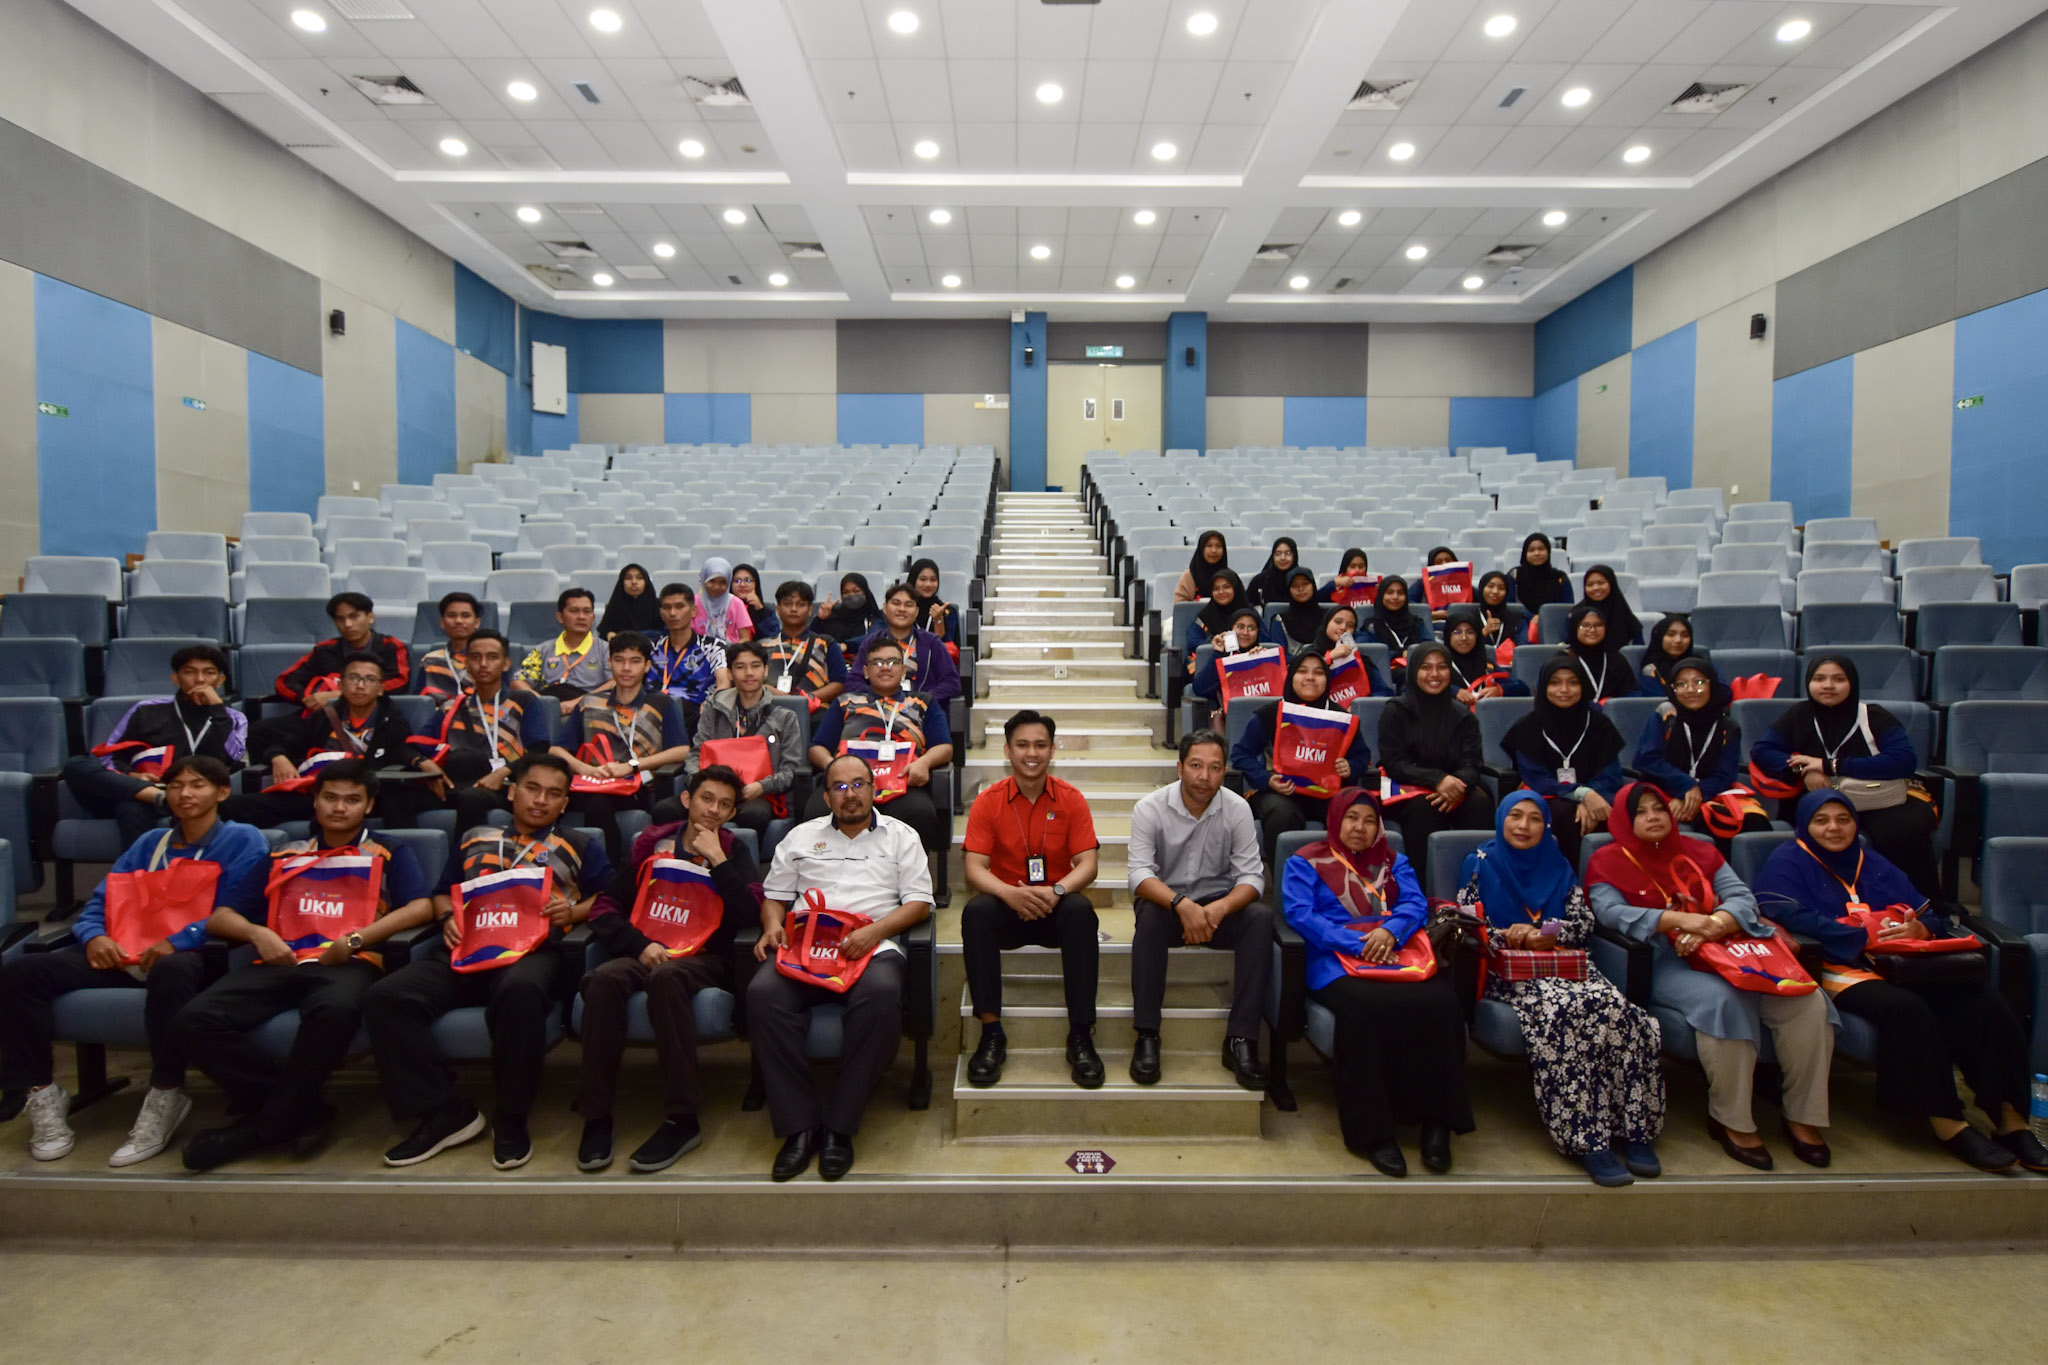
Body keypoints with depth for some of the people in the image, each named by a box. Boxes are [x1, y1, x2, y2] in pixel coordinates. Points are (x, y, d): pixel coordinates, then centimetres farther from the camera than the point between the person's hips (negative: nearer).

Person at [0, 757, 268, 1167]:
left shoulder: (243, 840, 4)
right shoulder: (149, 843, 22)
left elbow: (235, 912, -7)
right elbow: (101, 901, 16)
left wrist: (178, 941, -21)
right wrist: (95, 935, -7)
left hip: (196, 955, -6)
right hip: (128, 953, 6)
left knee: (171, 969, -41)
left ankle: (165, 1098, -26)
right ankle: (40, 1094, -6)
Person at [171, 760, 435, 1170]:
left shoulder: (389, 854, 16)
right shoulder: (281, 856, 26)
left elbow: (422, 908, 0)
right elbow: (220, 916, 21)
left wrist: (356, 939, -12)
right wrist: (257, 932, -2)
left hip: (349, 964, -4)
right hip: (280, 964, 4)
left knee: (336, 1010, -39)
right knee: (193, 1020, -25)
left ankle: (266, 1125, -15)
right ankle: (303, 1108, -15)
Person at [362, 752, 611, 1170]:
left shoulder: (579, 845, 23)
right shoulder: (475, 838, 32)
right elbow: (442, 892, 30)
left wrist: (574, 912, -6)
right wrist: (449, 917, 8)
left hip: (533, 949, -4)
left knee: (521, 990, -39)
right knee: (384, 997, -23)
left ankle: (511, 1119, -19)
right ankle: (445, 1112, -14)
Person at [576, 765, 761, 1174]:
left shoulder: (735, 852, 11)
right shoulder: (651, 844, 14)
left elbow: (749, 915, -5)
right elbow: (604, 908, 9)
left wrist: (716, 859, -7)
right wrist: (640, 945, -8)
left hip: (704, 958, -2)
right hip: (645, 953, 2)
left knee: (667, 976, -36)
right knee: (603, 978, -32)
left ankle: (682, 1119, -28)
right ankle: (596, 1117, -20)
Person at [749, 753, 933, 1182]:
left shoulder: (900, 836, 16)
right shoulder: (802, 837, 24)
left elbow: (920, 903, 7)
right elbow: (774, 895, 23)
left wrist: (873, 931, -10)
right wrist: (773, 925, -1)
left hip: (873, 945, -2)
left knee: (881, 994, -36)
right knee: (763, 993, -30)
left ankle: (839, 1126, -22)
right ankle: (799, 1125, -20)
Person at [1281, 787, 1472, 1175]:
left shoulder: (1392, 861, 28)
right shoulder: (1306, 862, 15)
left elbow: (1416, 904, 11)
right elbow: (1299, 914, -1)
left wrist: (1390, 931, -12)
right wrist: (1358, 943, -12)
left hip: (1396, 952, 4)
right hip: (1337, 961, -3)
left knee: (1441, 1002, -30)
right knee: (1366, 1006, -37)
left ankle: (1437, 1118, -16)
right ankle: (1371, 1130, -25)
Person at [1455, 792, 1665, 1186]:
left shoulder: (1558, 866, 20)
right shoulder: (1480, 864, 11)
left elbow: (1584, 922, 10)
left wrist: (1544, 934, -8)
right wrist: (1507, 936, -13)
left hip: (1562, 964, 4)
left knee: (1615, 1007, -29)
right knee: (1562, 1010, -35)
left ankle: (1634, 1129, -22)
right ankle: (1587, 1140, -32)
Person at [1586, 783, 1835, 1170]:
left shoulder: (1699, 851, 19)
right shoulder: (1608, 861, 6)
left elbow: (1743, 896, 5)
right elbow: (1610, 910, -12)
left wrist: (1711, 926, -17)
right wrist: (1681, 919, -23)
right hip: (1663, 963, -5)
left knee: (1807, 1000, -19)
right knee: (1722, 999, -34)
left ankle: (1802, 1116, -5)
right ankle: (1731, 1121, -19)